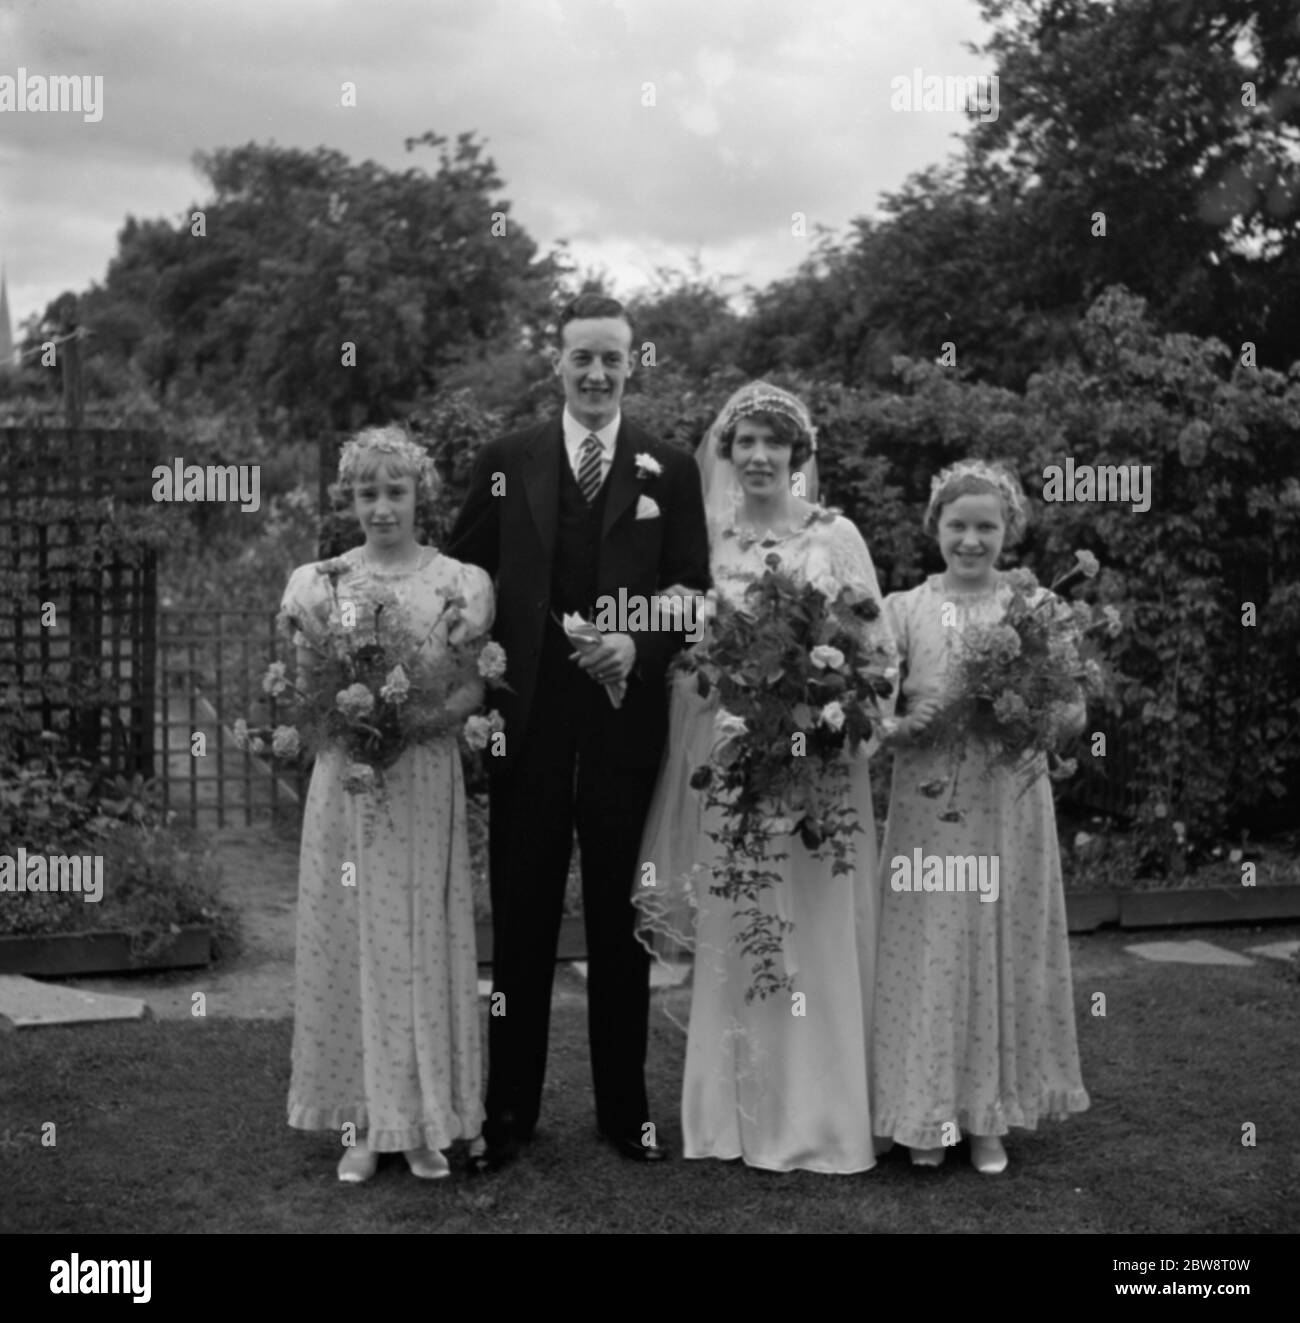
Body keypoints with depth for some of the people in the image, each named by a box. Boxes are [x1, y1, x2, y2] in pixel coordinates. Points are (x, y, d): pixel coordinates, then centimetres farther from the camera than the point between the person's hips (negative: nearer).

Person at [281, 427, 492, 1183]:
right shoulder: (320, 583, 4)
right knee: (353, 943, 4)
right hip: (346, 781, 1)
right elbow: (307, 692, 6)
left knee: (423, 943, 3)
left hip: (425, 784, -1)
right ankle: (364, 1122, 14)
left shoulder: (460, 582, 1)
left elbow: (472, 692, -1)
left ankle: (426, 1121, 15)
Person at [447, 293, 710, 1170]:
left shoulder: (670, 470, 5)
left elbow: (695, 590, 2)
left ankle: (625, 1106, 23)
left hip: (626, 718, 0)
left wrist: (640, 645, -15)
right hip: (527, 716, 0)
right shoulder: (505, 462, 5)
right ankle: (510, 1109, 19)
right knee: (521, 916, 7)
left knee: (620, 916, 10)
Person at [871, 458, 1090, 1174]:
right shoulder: (905, 609, 2)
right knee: (928, 951, 2)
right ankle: (926, 1114, 16)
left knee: (1004, 947, 6)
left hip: (1010, 801, 1)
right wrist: (909, 723, -19)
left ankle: (989, 1115, 20)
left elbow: (1074, 713, 2)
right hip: (927, 804, -1)